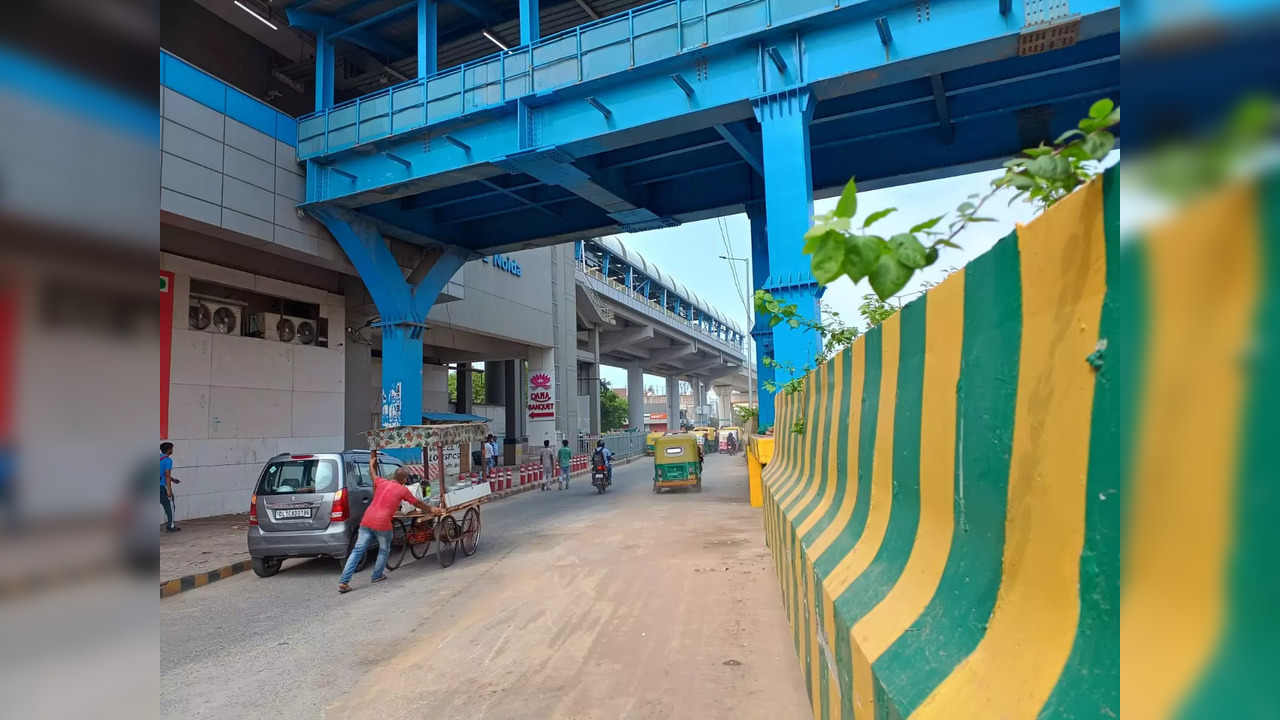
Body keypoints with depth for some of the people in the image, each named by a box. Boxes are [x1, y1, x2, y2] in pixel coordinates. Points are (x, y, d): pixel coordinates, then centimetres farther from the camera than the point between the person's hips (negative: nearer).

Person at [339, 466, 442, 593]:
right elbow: (418, 503, 17)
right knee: (384, 551, 20)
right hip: (382, 524, -4)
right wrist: (431, 509, 33)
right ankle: (377, 576, 27)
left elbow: (373, 474, 39)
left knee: (357, 551, 5)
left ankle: (343, 582, 1)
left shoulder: (381, 482, 16)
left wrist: (371, 464, 59)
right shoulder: (403, 490, 4)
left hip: (366, 521, 5)